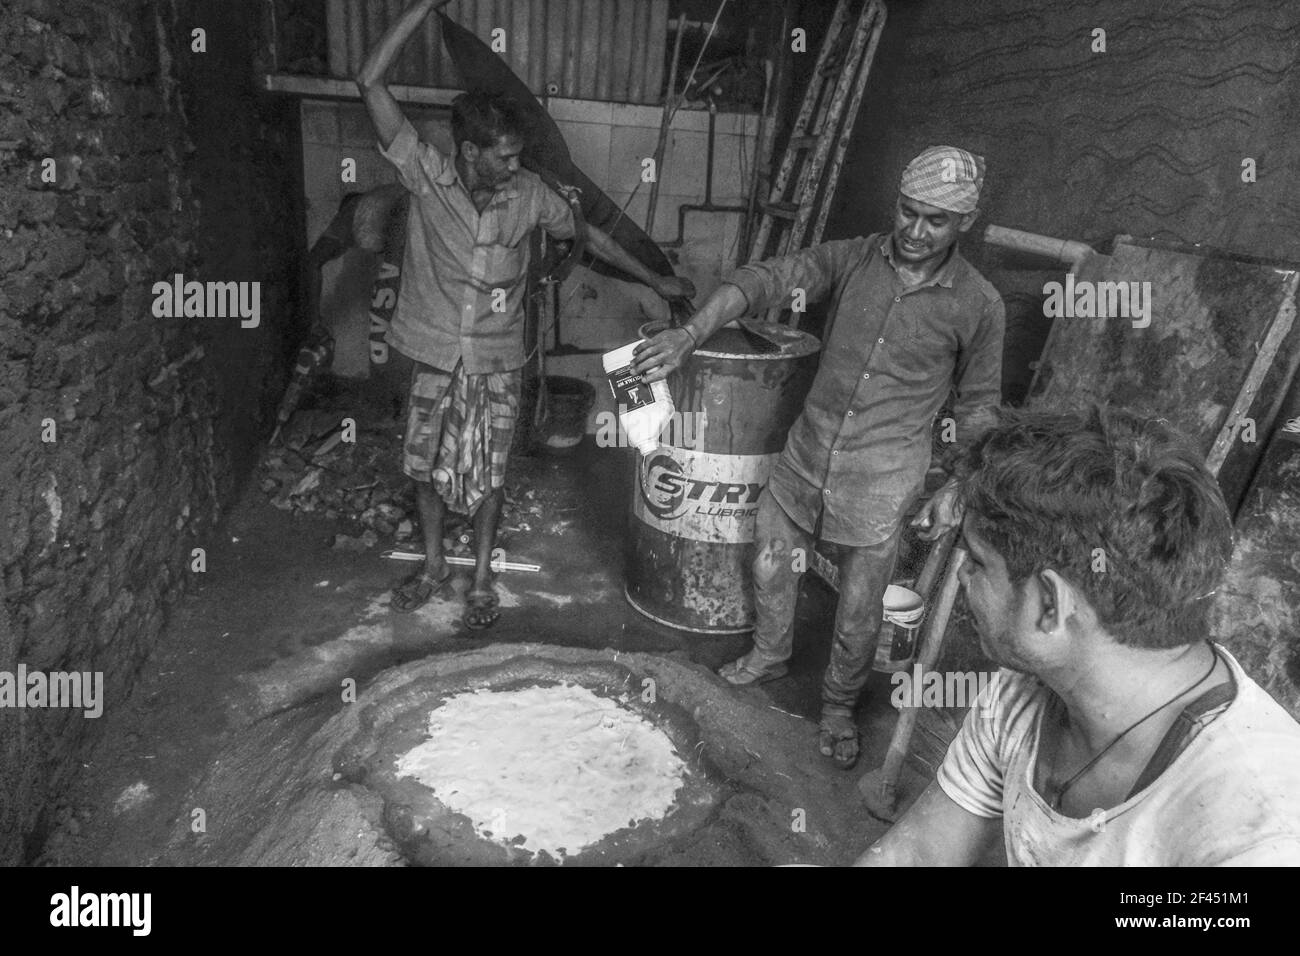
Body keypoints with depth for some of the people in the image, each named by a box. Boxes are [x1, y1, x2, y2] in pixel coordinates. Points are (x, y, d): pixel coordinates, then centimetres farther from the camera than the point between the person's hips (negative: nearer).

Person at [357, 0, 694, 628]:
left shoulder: (528, 194, -7)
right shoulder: (426, 176, -12)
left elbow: (586, 234, 8)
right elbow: (370, 82, -18)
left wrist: (655, 280, 12)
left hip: (498, 363, 0)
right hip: (435, 357, 0)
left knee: (487, 475, 9)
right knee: (427, 466, 13)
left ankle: (481, 579, 29)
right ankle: (433, 567, 35)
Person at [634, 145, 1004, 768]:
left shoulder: (977, 306, -8)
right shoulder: (852, 259, -4)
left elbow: (977, 407, 2)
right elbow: (766, 279, -14)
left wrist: (953, 489, -3)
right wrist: (690, 334, -29)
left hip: (881, 482, -3)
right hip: (806, 453, 3)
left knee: (859, 611, 9)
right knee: (771, 564, 19)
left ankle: (839, 707, 37)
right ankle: (769, 655, 49)